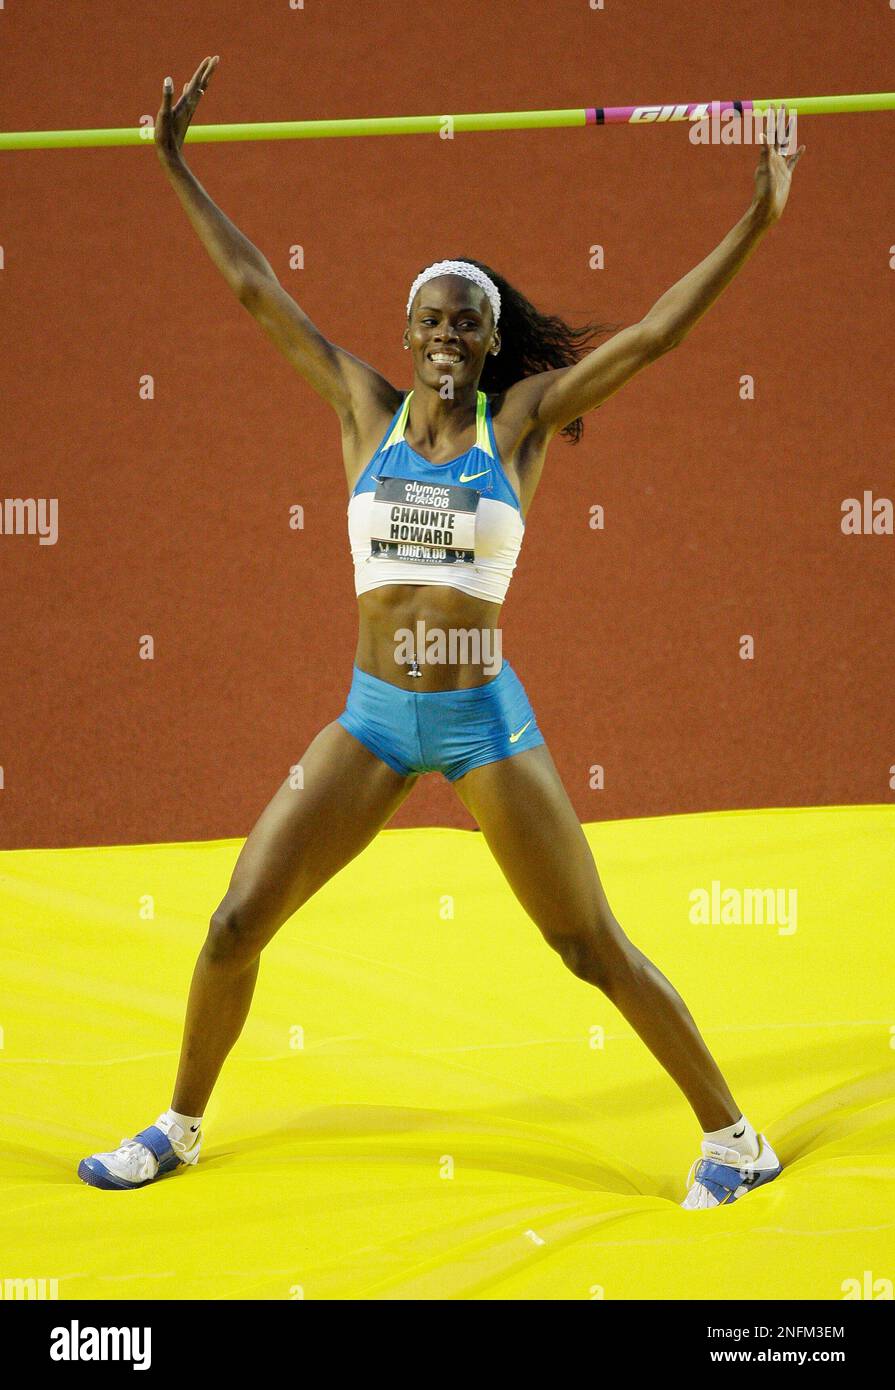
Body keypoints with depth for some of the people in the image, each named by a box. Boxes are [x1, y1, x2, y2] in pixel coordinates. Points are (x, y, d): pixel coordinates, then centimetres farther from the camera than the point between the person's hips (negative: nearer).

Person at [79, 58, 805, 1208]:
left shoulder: (521, 417, 0)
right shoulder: (369, 408, 5)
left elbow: (652, 334, -6)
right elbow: (255, 291, 7)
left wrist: (755, 223, -12)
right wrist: (176, 169, 8)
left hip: (485, 719, -2)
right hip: (372, 715, 3)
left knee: (595, 948, 1)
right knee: (236, 923, 1)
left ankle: (731, 1134, 14)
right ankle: (180, 1127, 22)